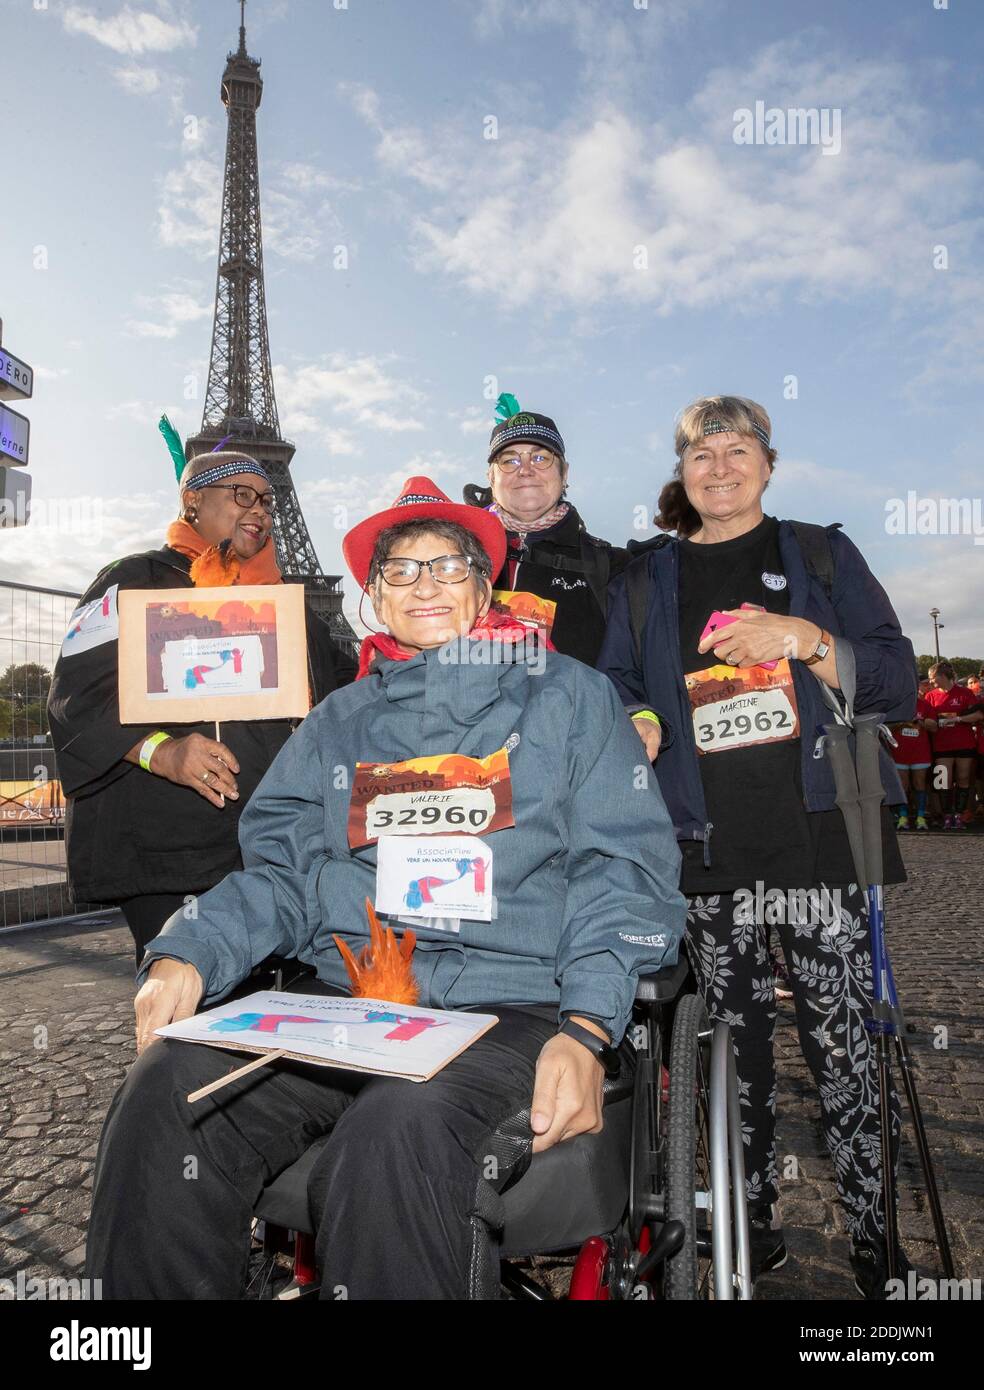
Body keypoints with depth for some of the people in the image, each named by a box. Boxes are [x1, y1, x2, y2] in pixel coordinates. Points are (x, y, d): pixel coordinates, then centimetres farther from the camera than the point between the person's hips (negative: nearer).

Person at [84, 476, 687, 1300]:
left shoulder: (567, 694, 10)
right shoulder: (339, 721, 20)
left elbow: (625, 867, 2)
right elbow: (279, 870, 14)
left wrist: (587, 1030, -14)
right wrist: (187, 957, -6)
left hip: (511, 1007, -3)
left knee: (398, 1132, -33)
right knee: (167, 1088, -22)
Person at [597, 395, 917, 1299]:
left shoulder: (822, 555, 9)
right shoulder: (647, 579, 13)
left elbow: (898, 682, 4)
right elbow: (619, 690, 15)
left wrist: (805, 640, -13)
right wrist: (641, 725, -8)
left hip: (820, 839, -1)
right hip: (710, 851, 2)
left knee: (842, 1043, -1)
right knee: (737, 1048, 9)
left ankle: (874, 1244, 18)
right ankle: (754, 1236, 26)